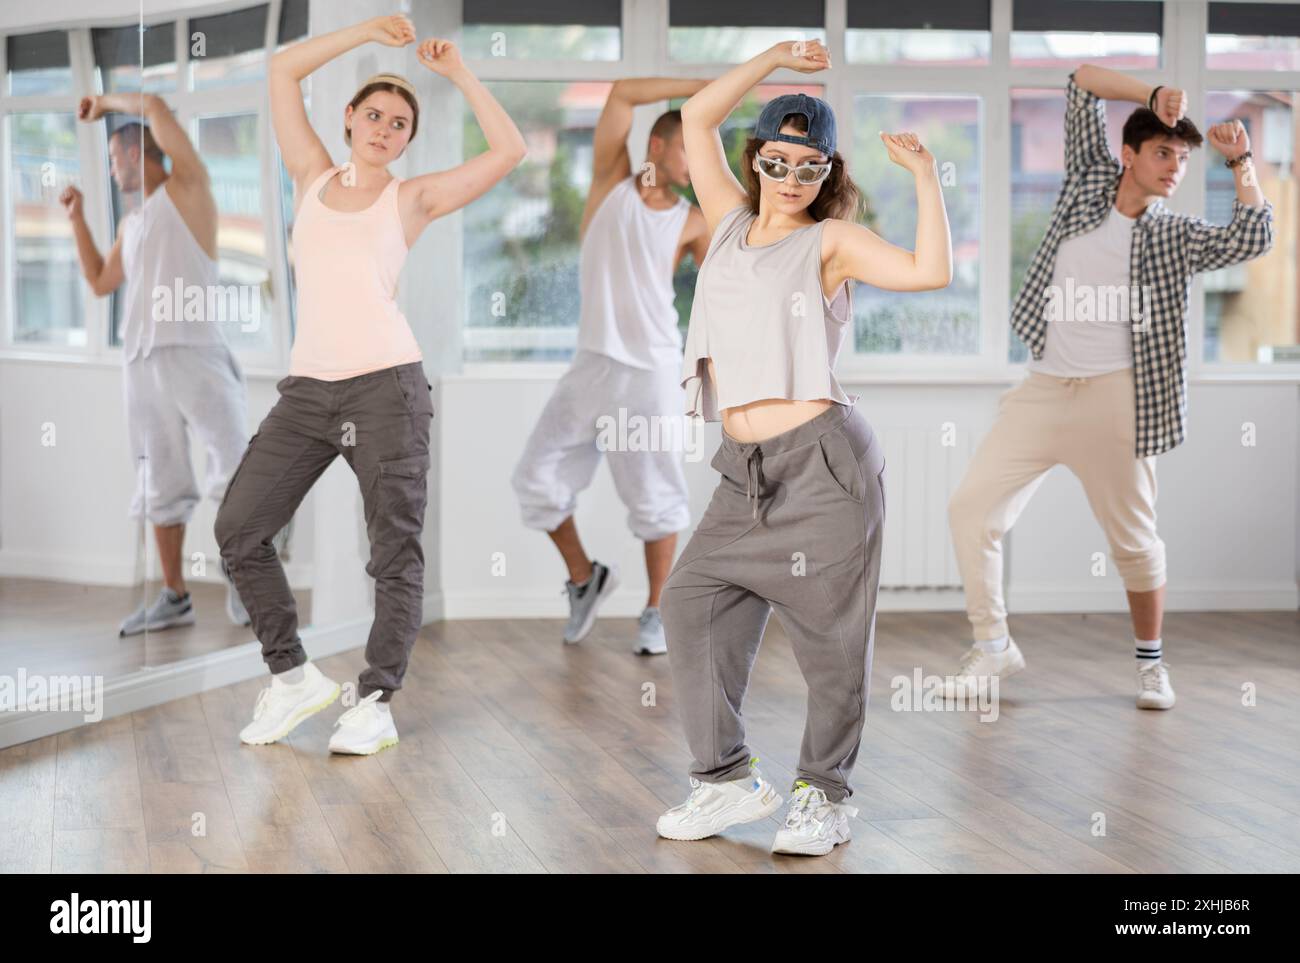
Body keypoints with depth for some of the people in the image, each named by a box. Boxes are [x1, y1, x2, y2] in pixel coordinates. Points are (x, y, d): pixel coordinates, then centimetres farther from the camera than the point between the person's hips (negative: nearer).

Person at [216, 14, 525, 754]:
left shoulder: (412, 198, 8)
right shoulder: (313, 177, 16)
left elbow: (509, 150, 1)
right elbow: (284, 70, 17)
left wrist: (458, 73, 6)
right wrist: (368, 32, 14)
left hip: (387, 384, -3)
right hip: (309, 388, 3)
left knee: (396, 549, -5)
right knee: (239, 529, -1)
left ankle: (376, 704, 0)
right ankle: (294, 677, 11)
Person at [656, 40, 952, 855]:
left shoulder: (831, 242, 0)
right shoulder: (733, 224, 15)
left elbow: (932, 271, -14)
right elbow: (698, 119, 17)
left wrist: (925, 175, -10)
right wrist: (776, 59, 16)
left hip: (823, 460, -6)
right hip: (746, 473, 6)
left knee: (830, 636, 0)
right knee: (694, 604, 4)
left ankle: (825, 797, 13)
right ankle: (730, 780, 14)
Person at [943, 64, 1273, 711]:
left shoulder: (1177, 237, 4)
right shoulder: (1090, 180, 9)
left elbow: (1253, 239, -13)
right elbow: (1082, 83, 10)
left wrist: (1239, 162, -14)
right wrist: (1154, 95, -1)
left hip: (1114, 398, -2)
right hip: (1043, 390, 2)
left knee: (1133, 538, 3)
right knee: (971, 506, -3)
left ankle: (1151, 658, 25)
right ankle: (993, 645, 12)